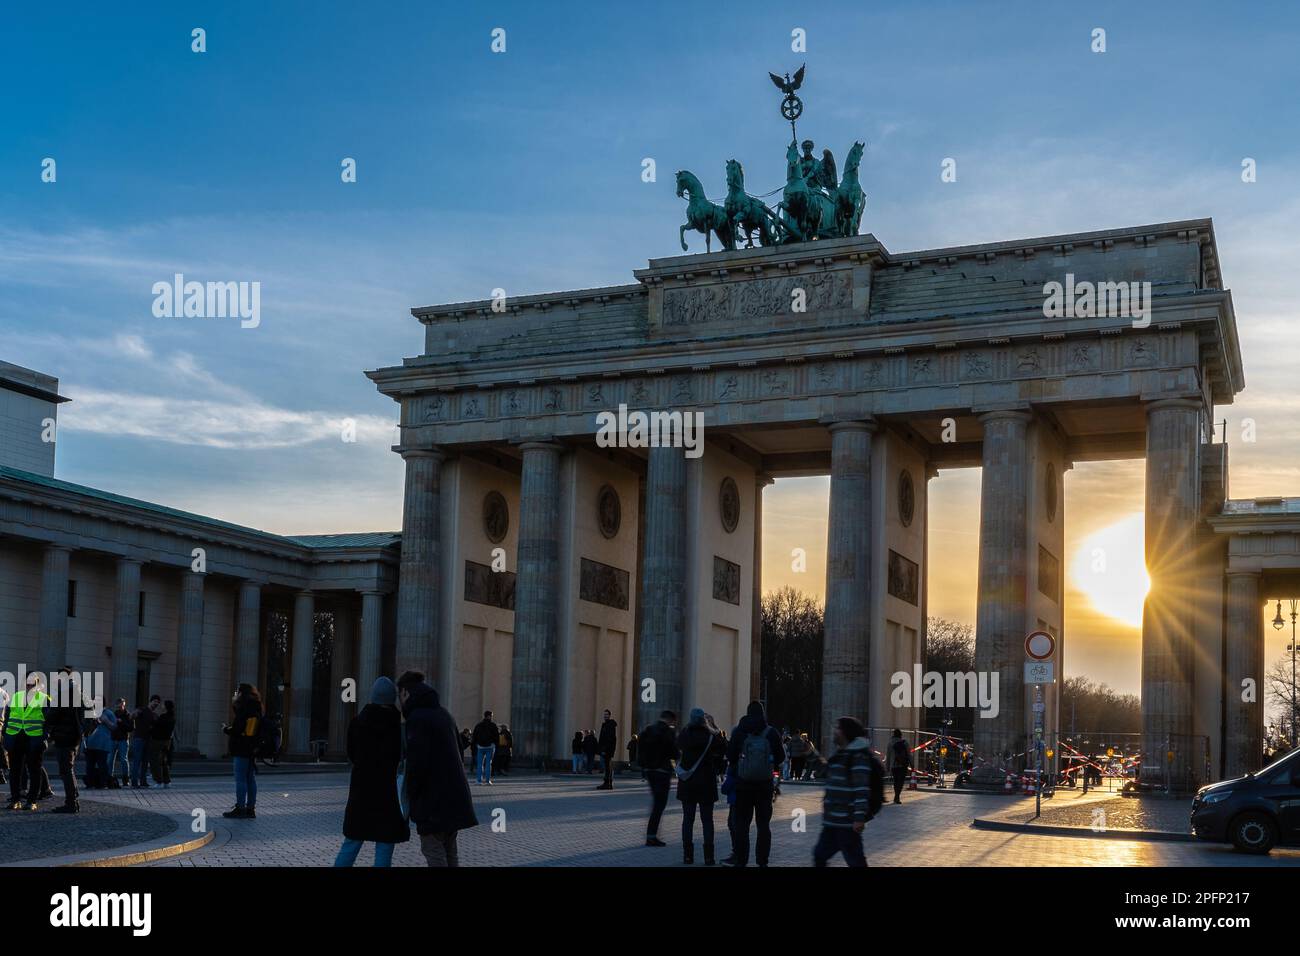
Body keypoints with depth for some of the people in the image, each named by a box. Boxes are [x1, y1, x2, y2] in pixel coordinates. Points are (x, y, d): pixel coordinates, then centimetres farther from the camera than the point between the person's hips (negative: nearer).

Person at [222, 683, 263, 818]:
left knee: (240, 779, -5)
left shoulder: (243, 710, -14)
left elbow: (237, 730, -20)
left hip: (241, 750, -8)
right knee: (251, 779, 11)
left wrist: (226, 729, 0)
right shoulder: (257, 711, 11)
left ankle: (240, 808, -4)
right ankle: (251, 808, 15)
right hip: (253, 750, 8)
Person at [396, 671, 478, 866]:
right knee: (449, 849, 13)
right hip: (454, 794, 9)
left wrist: (409, 793, -7)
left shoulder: (417, 718, -14)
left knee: (433, 850, -5)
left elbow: (416, 761, -19)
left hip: (432, 796, -9)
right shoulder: (443, 713, 15)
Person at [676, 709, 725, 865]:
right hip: (706, 783, -2)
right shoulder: (711, 736, -12)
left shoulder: (685, 735, -5)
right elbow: (723, 750, 0)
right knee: (707, 820, 5)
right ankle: (708, 856, 3)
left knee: (688, 819, 9)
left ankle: (687, 855, 8)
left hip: (687, 783, 2)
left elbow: (678, 746, 14)